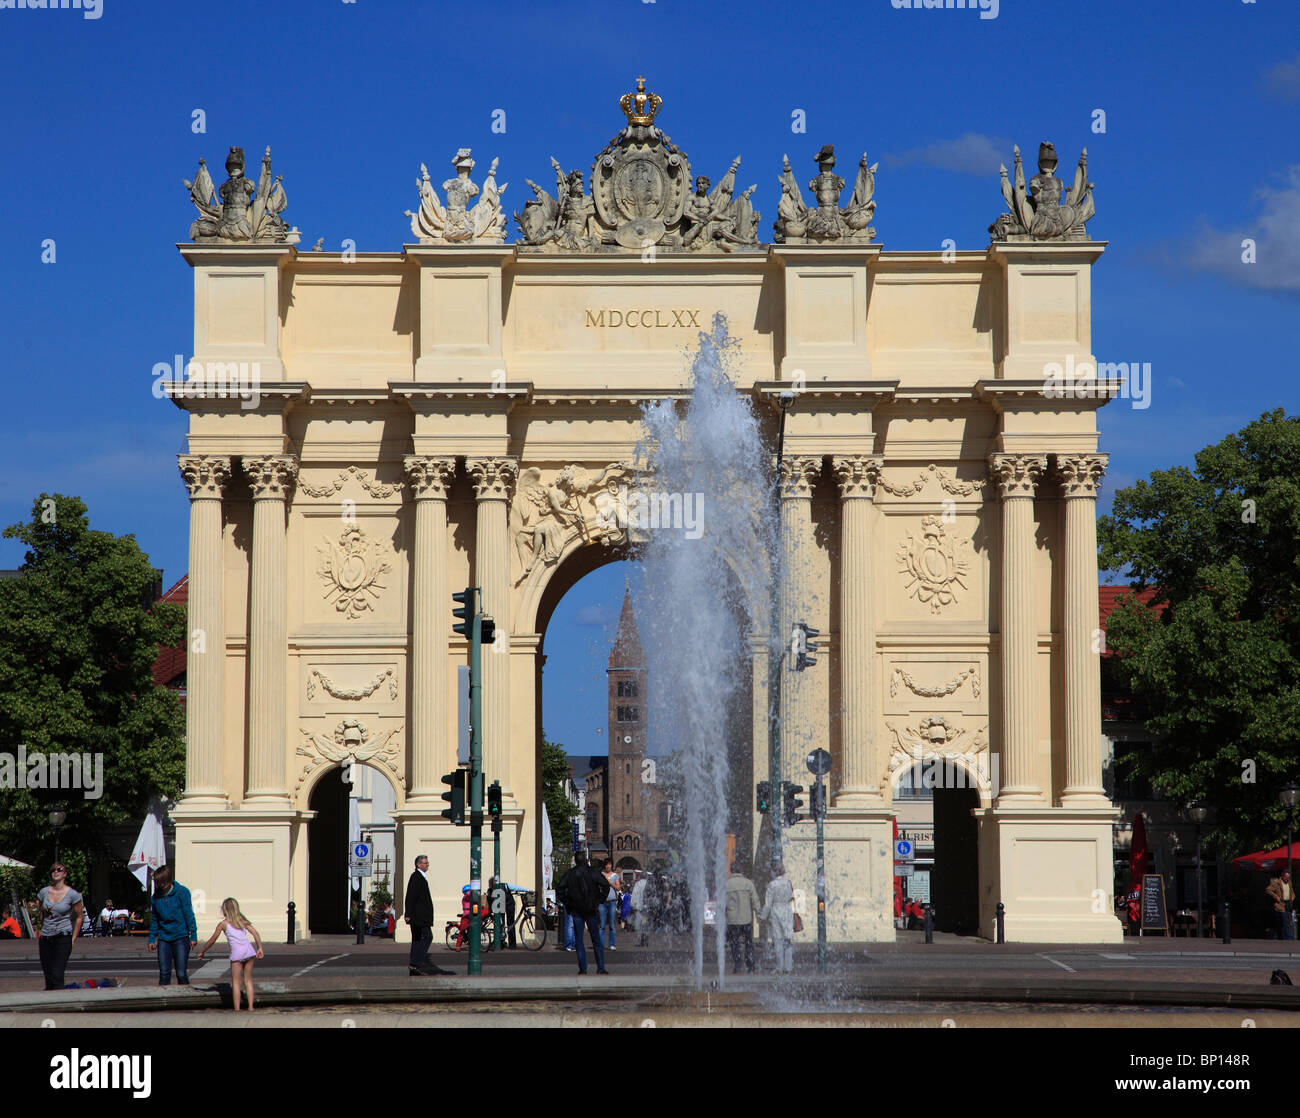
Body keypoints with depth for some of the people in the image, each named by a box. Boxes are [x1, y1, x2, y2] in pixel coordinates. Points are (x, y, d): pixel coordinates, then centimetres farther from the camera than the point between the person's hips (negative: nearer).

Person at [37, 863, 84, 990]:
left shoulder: (73, 894, -5)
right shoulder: (44, 892, 5)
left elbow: (79, 917, 3)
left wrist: (73, 939, 0)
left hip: (63, 937, -4)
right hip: (46, 937, 4)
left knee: (57, 975, -13)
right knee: (48, 976, 7)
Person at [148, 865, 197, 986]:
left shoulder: (181, 892, -8)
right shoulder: (156, 896, 5)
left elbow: (189, 914, -5)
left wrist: (193, 935, -7)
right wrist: (152, 939, 15)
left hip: (181, 937, -4)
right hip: (164, 939, 4)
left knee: (181, 974, -5)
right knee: (164, 974, 1)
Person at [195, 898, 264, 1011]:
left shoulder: (223, 924, 9)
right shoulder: (242, 920, 19)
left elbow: (211, 941, 14)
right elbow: (255, 933, 8)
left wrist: (202, 951, 27)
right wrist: (259, 948, 9)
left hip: (237, 953, -4)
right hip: (249, 951, 4)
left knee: (236, 982, 1)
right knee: (248, 980, 11)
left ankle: (237, 1009, -6)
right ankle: (250, 1007, 6)